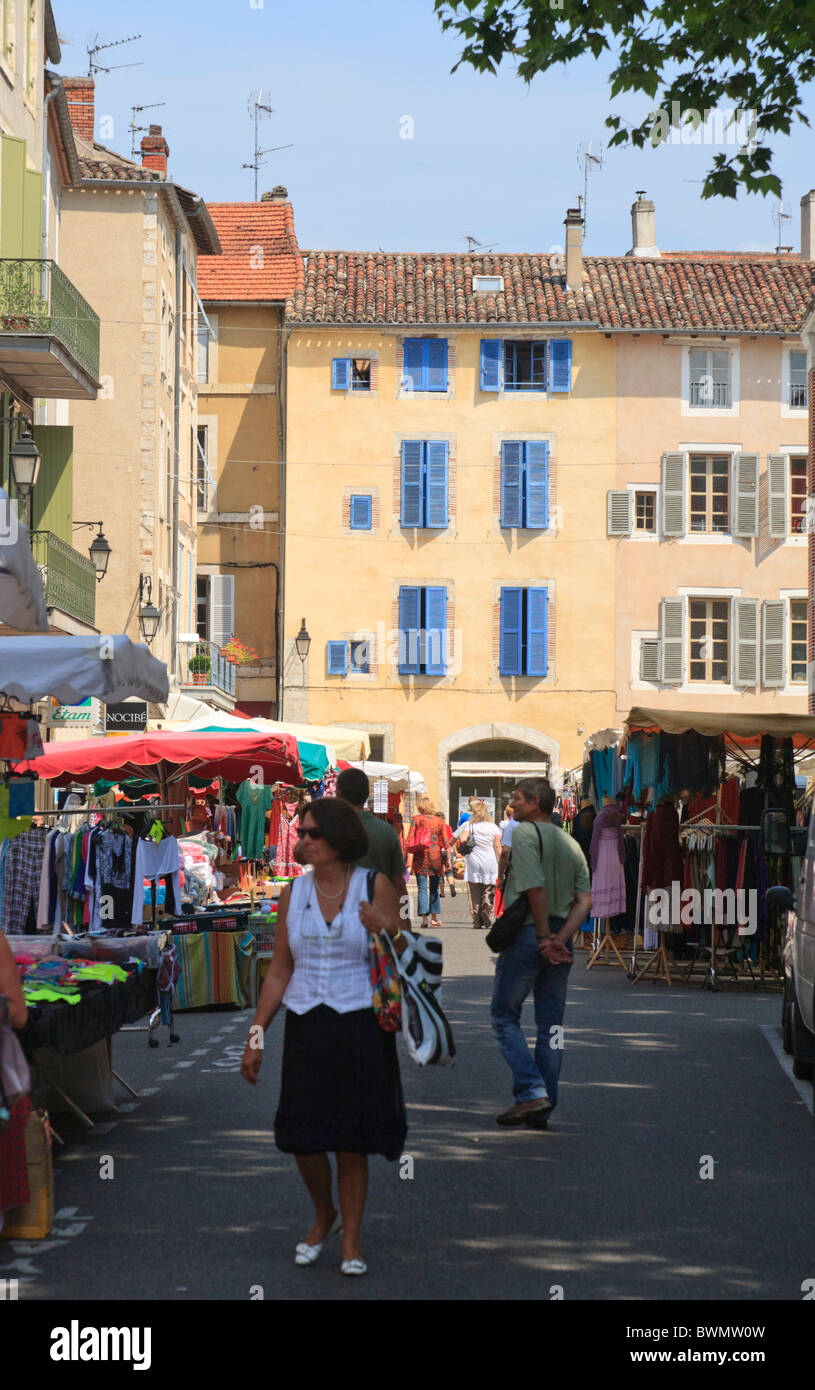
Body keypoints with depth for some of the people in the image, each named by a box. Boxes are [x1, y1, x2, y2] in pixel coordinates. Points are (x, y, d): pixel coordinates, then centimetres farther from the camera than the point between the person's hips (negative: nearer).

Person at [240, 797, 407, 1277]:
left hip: (359, 1026, -3)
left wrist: (390, 931, -20)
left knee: (352, 1142, 1)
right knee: (303, 1137, 1)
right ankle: (324, 1215, 29)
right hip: (307, 1026, 3)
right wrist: (256, 1036, 6)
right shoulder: (294, 892, 4)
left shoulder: (376, 887, -4)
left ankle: (351, 1241, 16)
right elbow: (279, 973, 9)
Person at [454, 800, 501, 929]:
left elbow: (462, 839, -16)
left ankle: (477, 921, 1)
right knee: (488, 894, 5)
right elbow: (498, 846, 1)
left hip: (474, 862, -1)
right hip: (490, 862, 1)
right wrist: (500, 863, 5)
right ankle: (487, 919, -12)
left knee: (475, 894, 5)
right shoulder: (493, 827, 4)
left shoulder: (470, 825, -1)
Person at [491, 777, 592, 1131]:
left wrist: (545, 937, -14)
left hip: (527, 933, -7)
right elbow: (584, 900, 4)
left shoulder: (525, 833, -8)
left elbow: (535, 888, -19)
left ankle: (531, 1092, -8)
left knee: (504, 1014, 5)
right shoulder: (570, 843, 14)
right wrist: (560, 939, -4)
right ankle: (543, 1108, 11)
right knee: (550, 1025, 9)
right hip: (561, 939, 7)